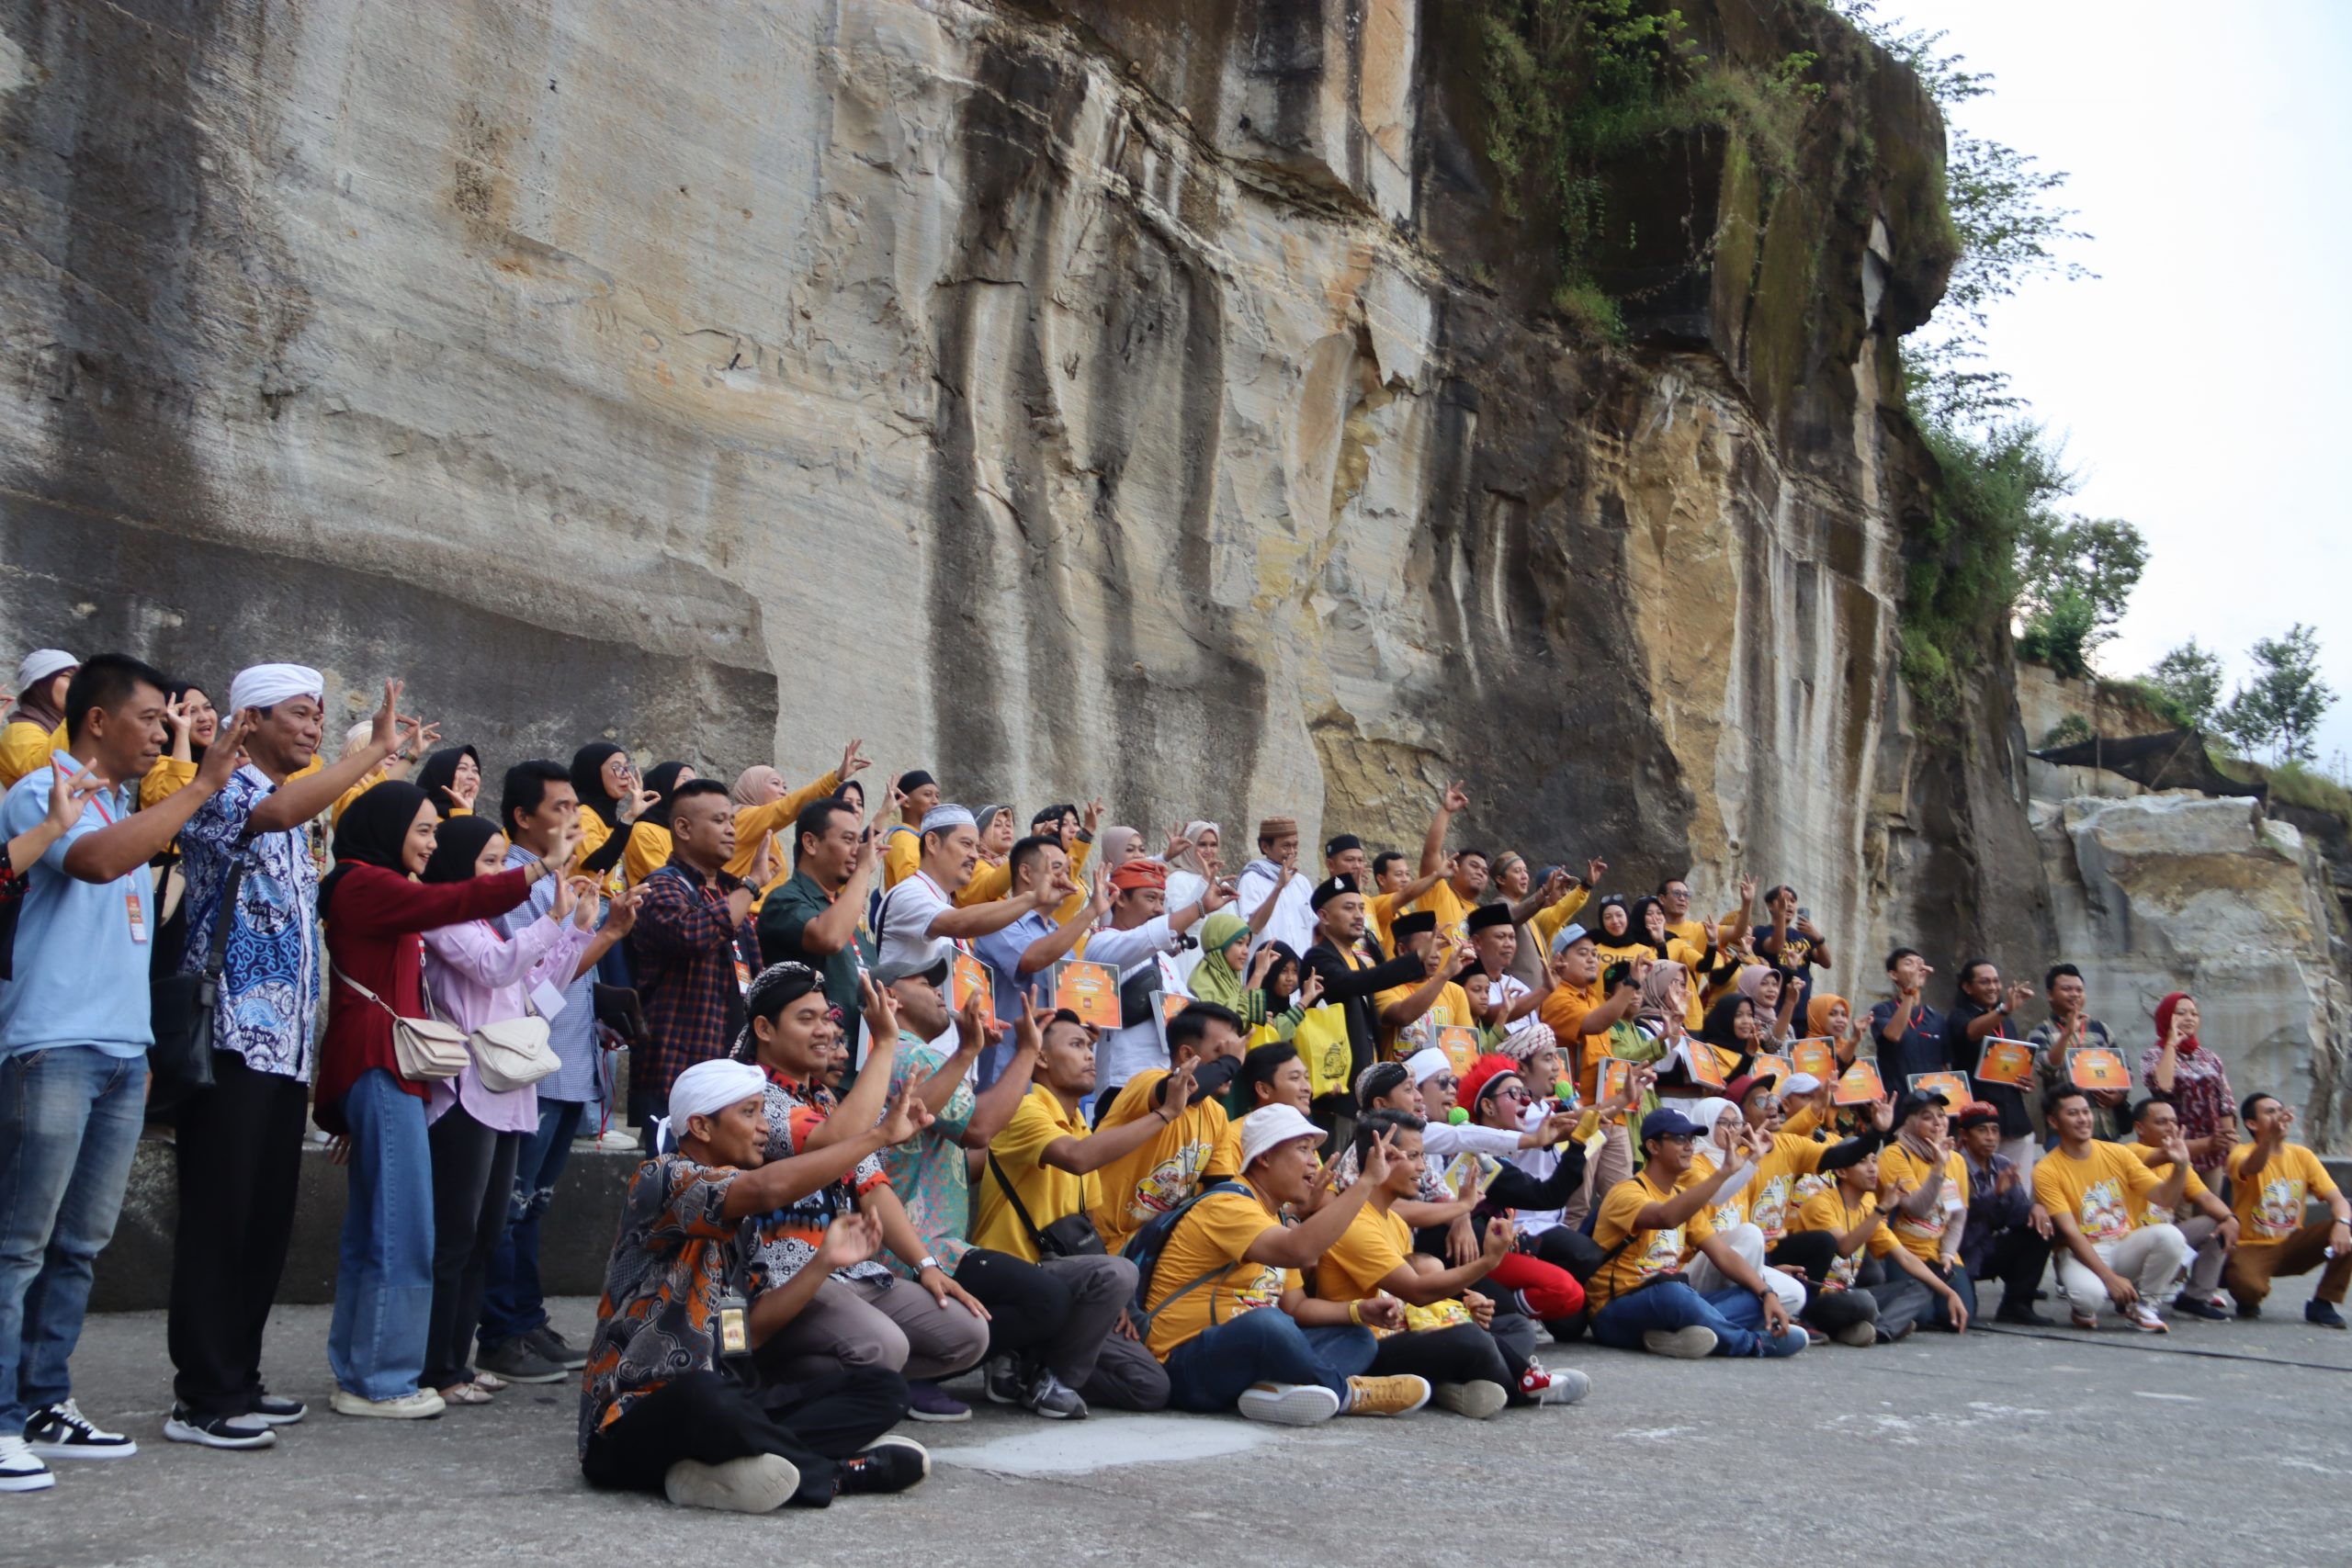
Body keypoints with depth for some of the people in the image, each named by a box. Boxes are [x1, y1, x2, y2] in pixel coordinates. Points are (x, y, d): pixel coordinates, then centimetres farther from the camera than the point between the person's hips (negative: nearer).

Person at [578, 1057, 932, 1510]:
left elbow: (749, 1332, 9)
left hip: (720, 1405, 8)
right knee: (702, 1395, -42)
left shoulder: (735, 1219, 17)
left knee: (883, 1388, -3)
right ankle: (840, 1471, -16)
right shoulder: (659, 1180, -11)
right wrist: (881, 1134, -22)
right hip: (635, 1425, -8)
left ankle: (720, 1468, -22)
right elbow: (769, 1187, -29)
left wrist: (824, 1263, -1)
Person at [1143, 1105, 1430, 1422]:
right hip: (1186, 1368, -10)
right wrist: (1367, 1182, -29)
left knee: (1357, 1339, 6)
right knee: (1266, 1322, -39)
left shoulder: (1276, 1218, 15)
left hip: (1247, 1355, 10)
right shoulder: (1228, 1205, -16)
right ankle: (1347, 1394, -11)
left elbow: (1296, 1306, 16)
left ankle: (1278, 1391, -24)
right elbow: (1298, 1251, -34)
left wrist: (1360, 1312, -2)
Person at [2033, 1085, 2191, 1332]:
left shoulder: (2118, 1153, 3)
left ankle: (2141, 1304, -3)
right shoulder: (2046, 1171, -10)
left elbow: (2165, 1198, 0)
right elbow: (2070, 1233, -16)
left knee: (2170, 1235, -27)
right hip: (2081, 1253, -4)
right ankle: (2084, 1308, 3)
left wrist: (2180, 1166, -19)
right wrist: (2109, 1278, -24)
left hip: (2126, 1246, 4)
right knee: (2088, 1293, -38)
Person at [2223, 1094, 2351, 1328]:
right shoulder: (2242, 1153, -12)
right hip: (2252, 1248, -5)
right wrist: (2272, 1135, -57)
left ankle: (2323, 1304, -5)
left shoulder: (2302, 1156, 3)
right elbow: (2252, 1168, -38)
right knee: (2250, 1286, -36)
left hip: (2291, 1247, 5)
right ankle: (2247, 1300, 4)